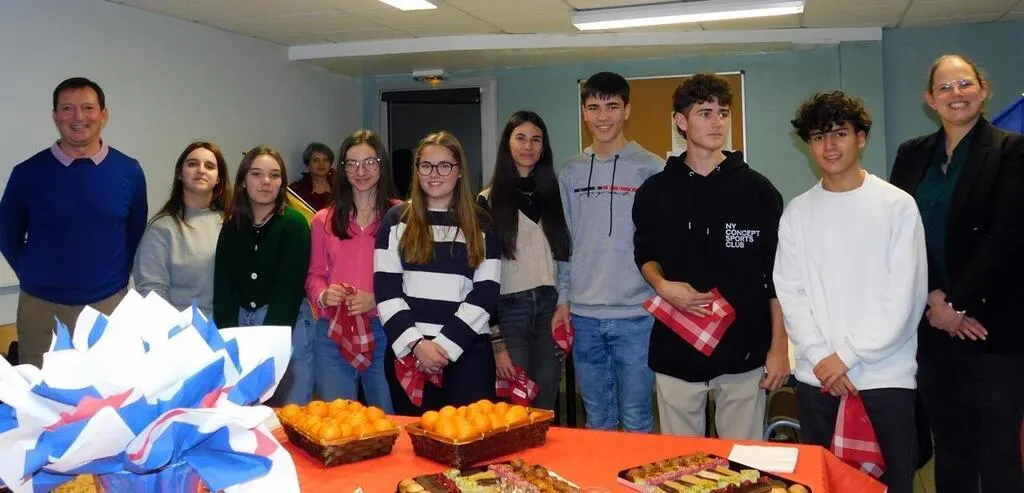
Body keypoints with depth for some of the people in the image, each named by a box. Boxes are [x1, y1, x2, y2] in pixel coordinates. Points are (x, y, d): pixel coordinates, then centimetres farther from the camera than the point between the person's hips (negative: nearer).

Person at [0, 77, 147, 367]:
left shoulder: (129, 171, -1)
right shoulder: (28, 173, -4)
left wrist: (119, 275, 6)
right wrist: (33, 276, 4)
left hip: (109, 304, 1)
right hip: (41, 308, 0)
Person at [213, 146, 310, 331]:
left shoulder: (294, 224, -8)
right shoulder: (230, 228, 6)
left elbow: (288, 289, -15)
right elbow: (223, 287, -2)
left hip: (283, 320, -3)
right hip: (238, 319, 4)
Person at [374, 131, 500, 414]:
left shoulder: (480, 224, 7)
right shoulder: (397, 219, 8)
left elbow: (486, 293, 0)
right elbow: (385, 288, 1)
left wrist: (445, 344, -10)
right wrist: (415, 342, -10)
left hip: (468, 350, 0)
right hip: (407, 349, 1)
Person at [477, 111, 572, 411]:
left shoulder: (553, 194, 12)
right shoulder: (489, 201, 0)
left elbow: (564, 255, 15)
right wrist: (495, 340, -9)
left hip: (549, 307, 3)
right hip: (509, 310, -3)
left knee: (545, 411, 7)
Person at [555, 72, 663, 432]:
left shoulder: (651, 169, -2)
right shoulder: (571, 173, 9)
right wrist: (563, 299, 9)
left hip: (635, 316, -3)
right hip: (584, 316, 4)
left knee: (636, 422, 4)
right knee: (597, 420, 15)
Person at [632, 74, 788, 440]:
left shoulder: (757, 190, 1)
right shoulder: (654, 192, 5)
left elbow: (777, 276, 2)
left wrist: (779, 348, -1)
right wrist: (662, 285, -6)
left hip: (744, 352, -1)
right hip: (676, 352, 1)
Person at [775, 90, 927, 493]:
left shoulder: (898, 205, -2)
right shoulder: (797, 213, 6)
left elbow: (905, 294, -8)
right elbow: (790, 293, 3)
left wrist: (847, 355, -11)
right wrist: (820, 357, -8)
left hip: (886, 375, -2)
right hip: (816, 377, 3)